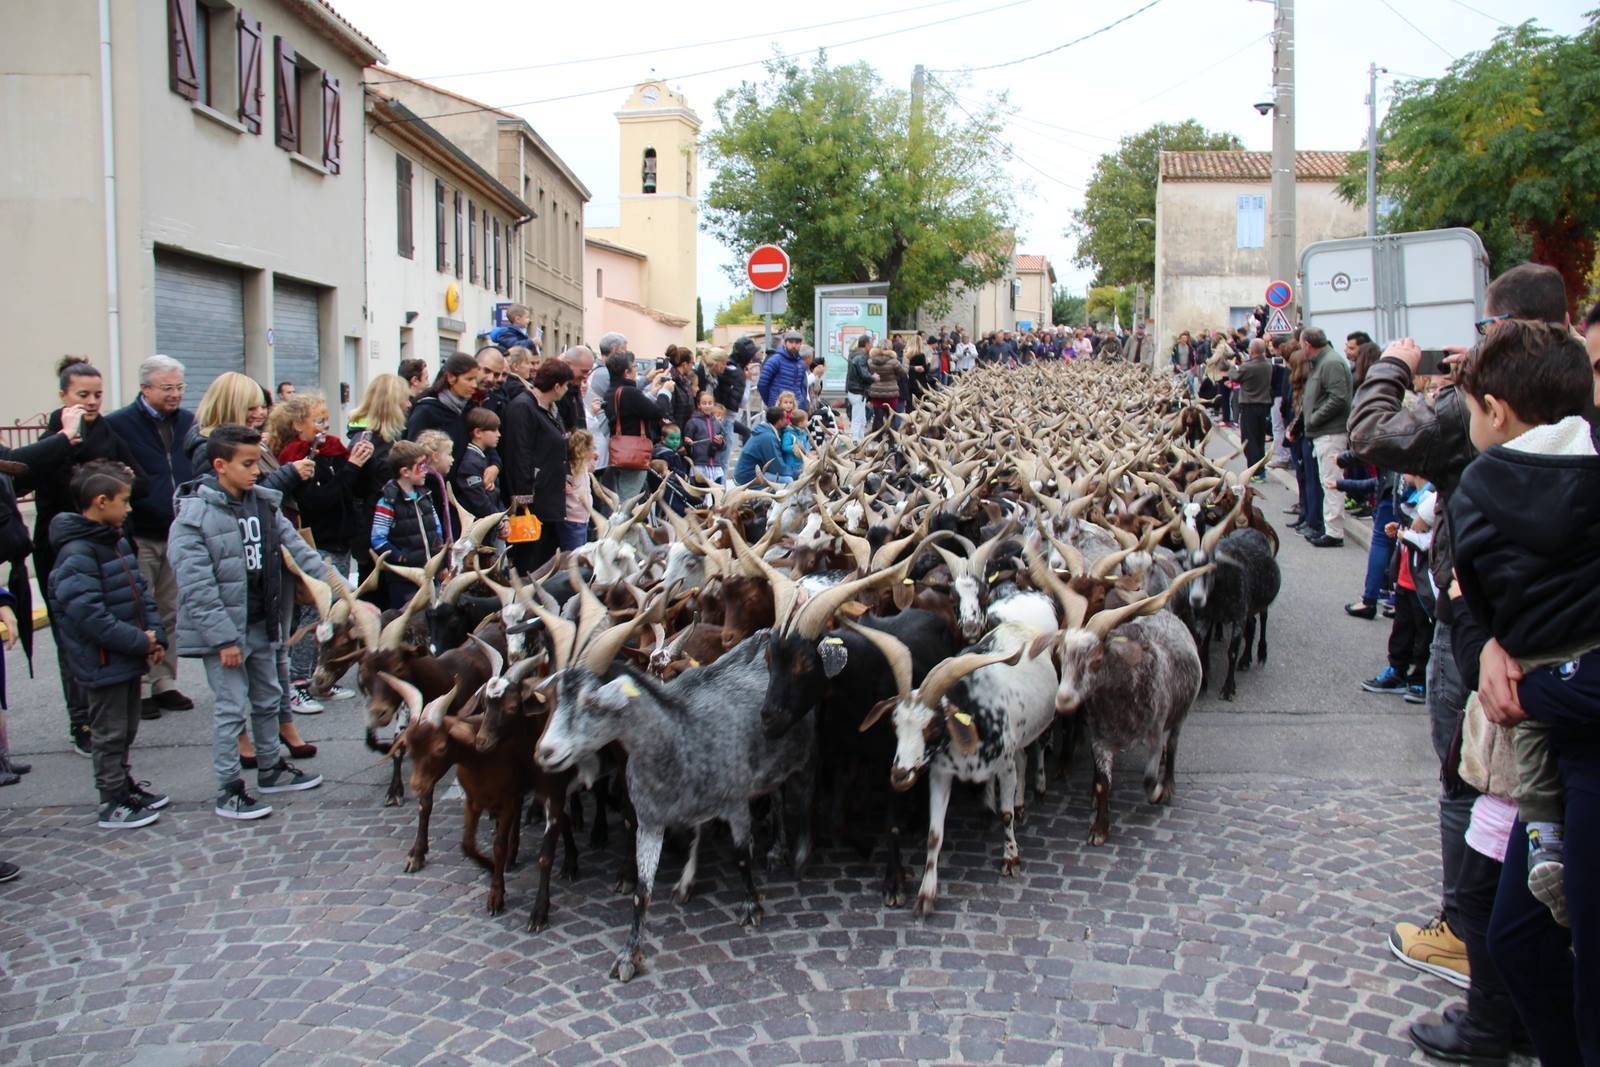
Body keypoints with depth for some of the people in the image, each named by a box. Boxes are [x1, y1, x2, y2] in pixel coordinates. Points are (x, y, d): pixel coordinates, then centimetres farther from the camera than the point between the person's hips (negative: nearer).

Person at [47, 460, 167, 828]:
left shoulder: (118, 541, 9)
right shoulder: (77, 552, -20)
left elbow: (140, 591, 14)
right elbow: (86, 612, -26)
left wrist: (155, 634, 1)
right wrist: (139, 641, -22)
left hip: (128, 657, 9)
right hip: (102, 662, -9)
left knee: (126, 729, 21)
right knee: (110, 733, 3)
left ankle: (125, 786, 35)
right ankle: (112, 804, 15)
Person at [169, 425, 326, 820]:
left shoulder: (264, 503, 3)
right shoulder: (194, 516, -17)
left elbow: (295, 547, 4)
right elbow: (197, 585, -20)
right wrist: (224, 638, -20)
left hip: (261, 623, 7)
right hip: (222, 629, -7)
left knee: (268, 699, 19)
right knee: (231, 707, -2)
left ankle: (271, 769, 36)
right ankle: (228, 791, 9)